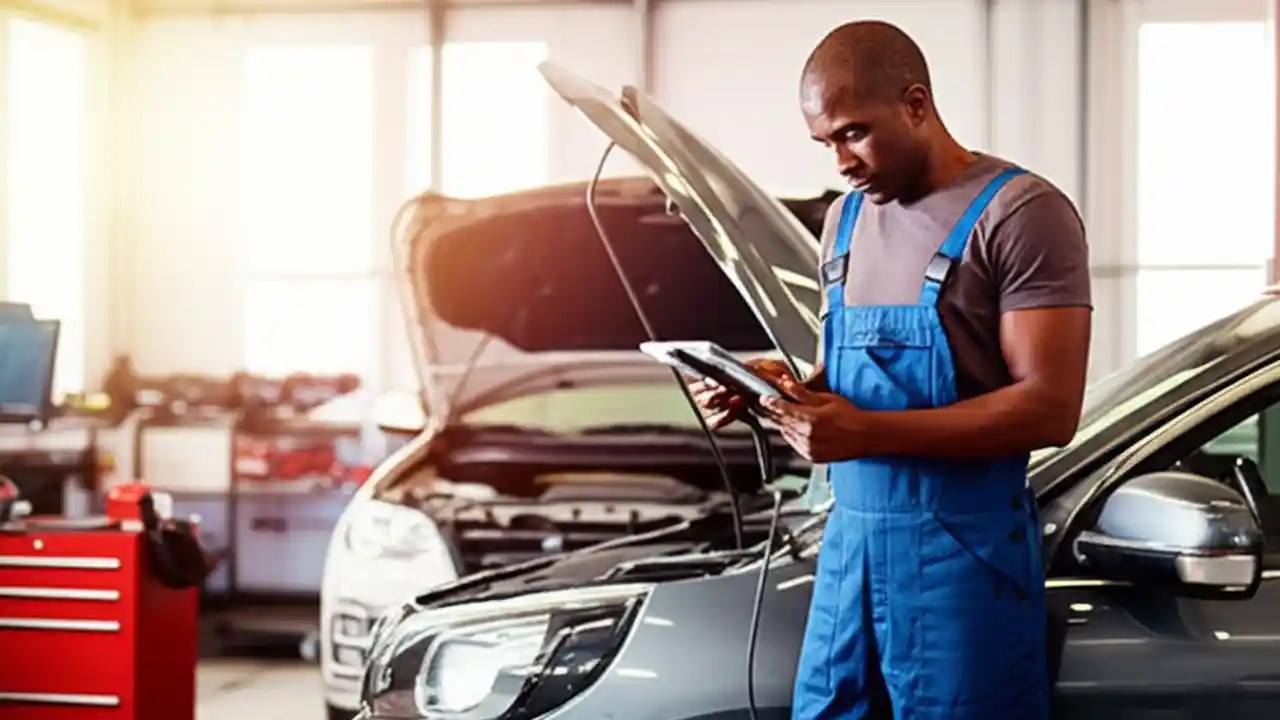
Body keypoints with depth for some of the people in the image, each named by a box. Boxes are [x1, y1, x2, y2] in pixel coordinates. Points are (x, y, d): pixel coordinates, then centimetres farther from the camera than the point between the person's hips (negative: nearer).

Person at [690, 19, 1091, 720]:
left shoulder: (1021, 214, -10)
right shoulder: (845, 219, 14)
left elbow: (1050, 409, -17)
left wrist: (867, 432, -21)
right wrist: (783, 387, -1)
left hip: (963, 552, -7)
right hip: (850, 536, 7)